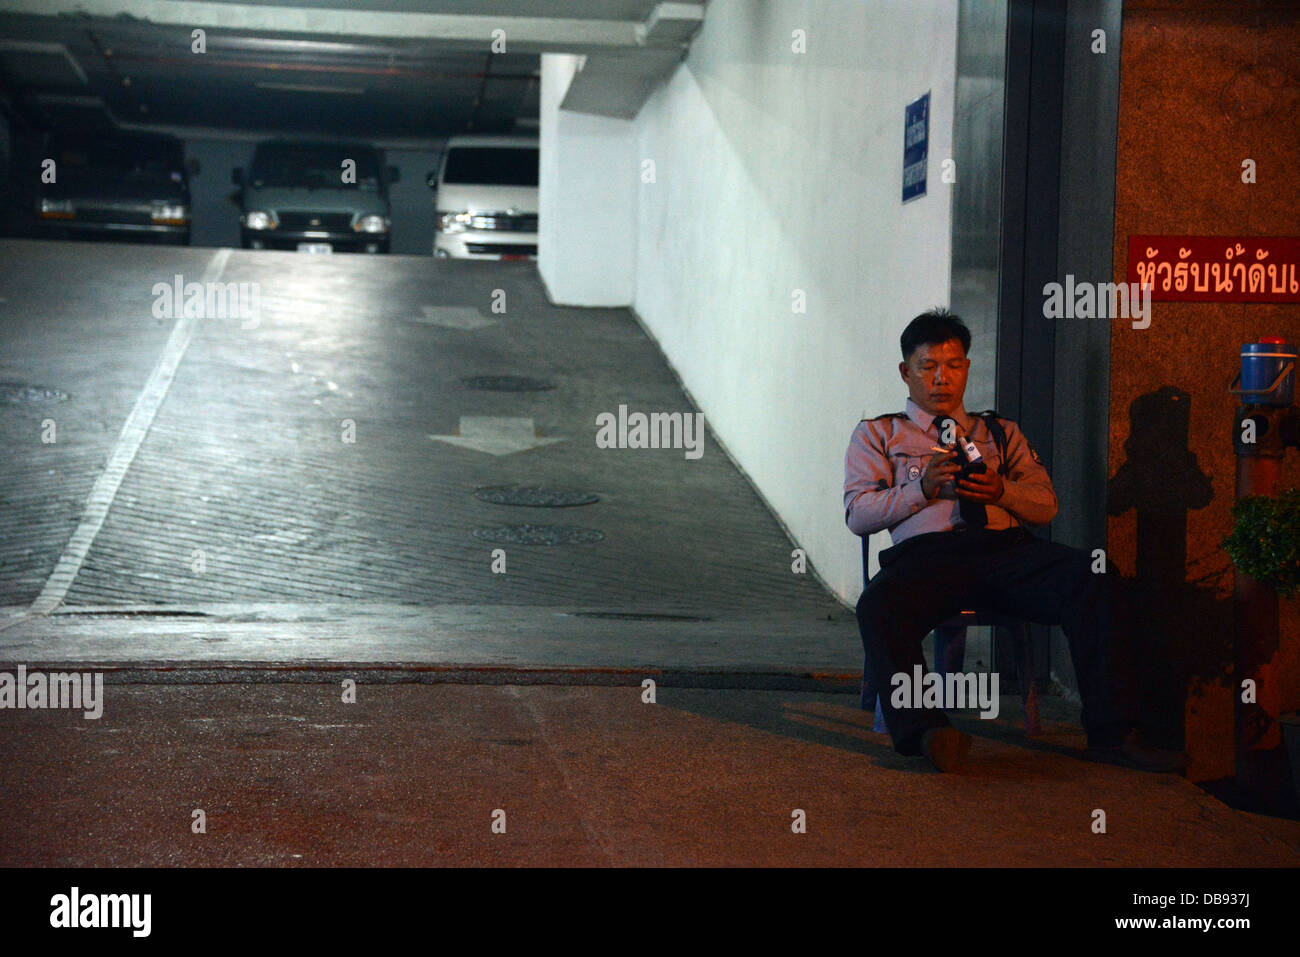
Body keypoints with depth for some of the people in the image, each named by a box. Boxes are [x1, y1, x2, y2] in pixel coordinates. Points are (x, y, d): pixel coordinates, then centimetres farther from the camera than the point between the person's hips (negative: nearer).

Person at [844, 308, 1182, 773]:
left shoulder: (1001, 433, 31)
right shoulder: (876, 434, 22)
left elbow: (1046, 503, 19)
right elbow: (857, 514, 8)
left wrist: (1001, 490, -3)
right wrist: (923, 487, -7)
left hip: (1006, 544, 2)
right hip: (926, 551, -2)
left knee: (1093, 576, -28)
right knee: (878, 607, -39)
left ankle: (1110, 734, -31)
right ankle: (924, 732, -48)